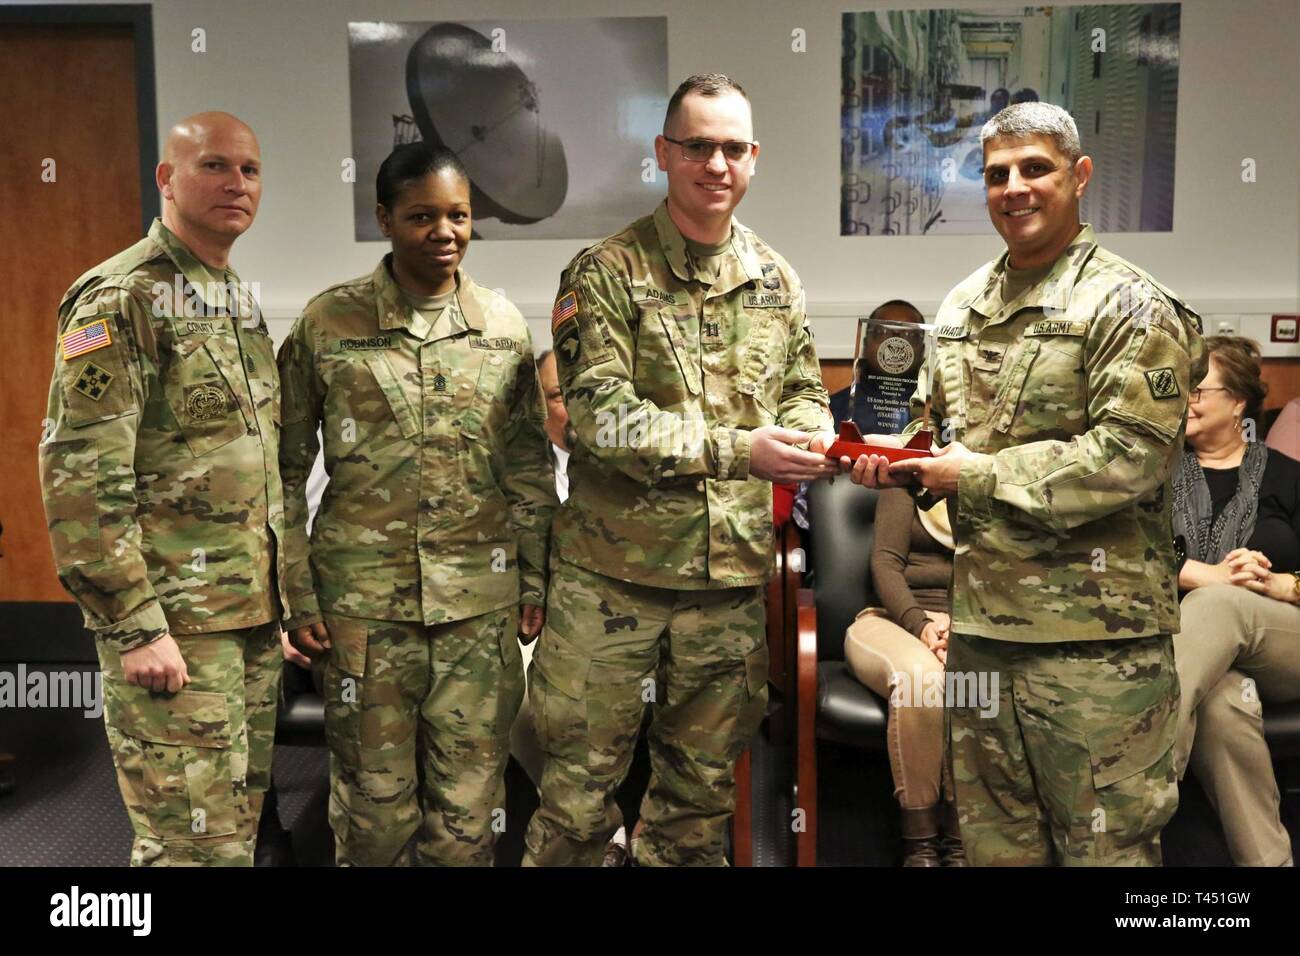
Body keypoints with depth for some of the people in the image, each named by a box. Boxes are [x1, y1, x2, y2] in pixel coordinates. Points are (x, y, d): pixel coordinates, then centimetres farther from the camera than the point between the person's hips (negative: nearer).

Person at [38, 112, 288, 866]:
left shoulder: (241, 303, 15)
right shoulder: (121, 298, -10)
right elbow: (81, 475, -17)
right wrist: (135, 626, -19)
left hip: (253, 616, 8)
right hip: (175, 623, -8)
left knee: (240, 823, 16)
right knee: (196, 842, -2)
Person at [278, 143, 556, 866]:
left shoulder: (505, 325, 5)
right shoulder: (327, 323, -2)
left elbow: (531, 466, 10)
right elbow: (287, 469, 3)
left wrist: (535, 582, 7)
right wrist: (299, 594, -1)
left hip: (482, 599, 2)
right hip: (364, 598, -1)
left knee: (470, 808, 9)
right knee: (375, 804, 10)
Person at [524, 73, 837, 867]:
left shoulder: (776, 279, 10)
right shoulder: (605, 274, -6)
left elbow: (804, 392, 15)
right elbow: (602, 415, -16)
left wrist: (813, 440, -9)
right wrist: (737, 449, -24)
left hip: (733, 575, 4)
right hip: (613, 571, -4)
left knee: (701, 791, 17)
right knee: (581, 787, 7)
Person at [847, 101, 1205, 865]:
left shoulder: (1129, 306, -8)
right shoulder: (964, 306, 13)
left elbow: (1131, 456, -19)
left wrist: (979, 475, -15)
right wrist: (904, 458, 1)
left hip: (1094, 634, -7)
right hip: (980, 622, 7)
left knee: (1106, 840, 6)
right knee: (993, 836, 19)